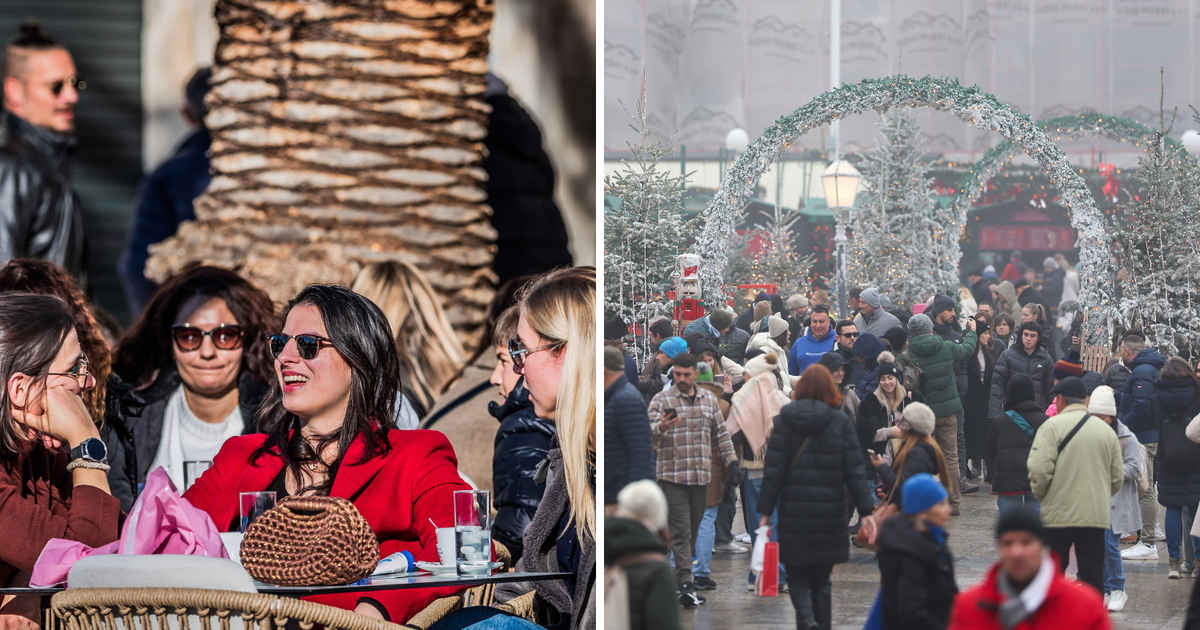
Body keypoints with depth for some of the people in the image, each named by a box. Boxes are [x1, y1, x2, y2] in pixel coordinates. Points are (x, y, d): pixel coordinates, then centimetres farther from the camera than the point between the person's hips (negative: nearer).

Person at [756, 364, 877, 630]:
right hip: (830, 513, 1)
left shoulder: (784, 420, -1)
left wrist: (765, 511, 1)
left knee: (797, 577, 5)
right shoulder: (841, 422, 0)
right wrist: (867, 511, -2)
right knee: (821, 579, 14)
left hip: (794, 511, -1)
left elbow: (773, 470, -3)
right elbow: (855, 471, -3)